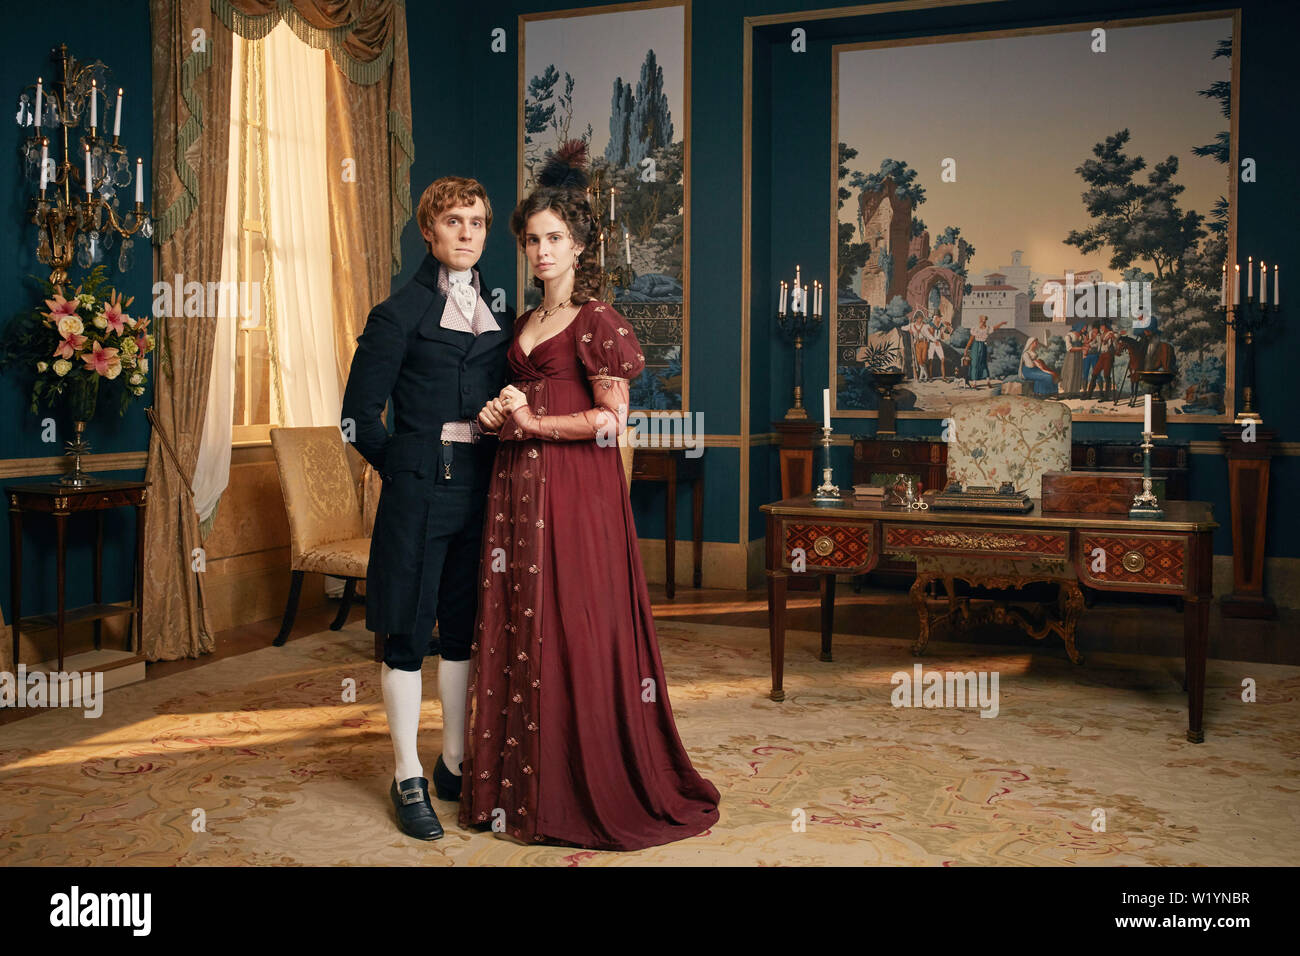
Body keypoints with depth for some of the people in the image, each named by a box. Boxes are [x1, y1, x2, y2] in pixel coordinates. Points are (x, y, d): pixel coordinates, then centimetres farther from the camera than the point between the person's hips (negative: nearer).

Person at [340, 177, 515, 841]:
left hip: (482, 487, 5)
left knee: (465, 628, 12)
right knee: (408, 631, 1)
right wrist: (401, 468, -2)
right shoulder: (401, 312, -2)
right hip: (419, 487, -5)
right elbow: (359, 412, -3)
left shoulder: (501, 314, 13)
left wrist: (506, 436, 2)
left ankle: (455, 766, 25)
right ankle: (408, 780, 12)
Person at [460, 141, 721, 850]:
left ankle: (587, 788, 10)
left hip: (576, 492, -7)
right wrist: (505, 416, 6)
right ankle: (521, 784, 18)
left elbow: (613, 420, -12)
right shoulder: (526, 324, 17)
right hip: (518, 489, 7)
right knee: (517, 627, 7)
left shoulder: (597, 320, -6)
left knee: (571, 629, -4)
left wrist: (534, 422, -12)